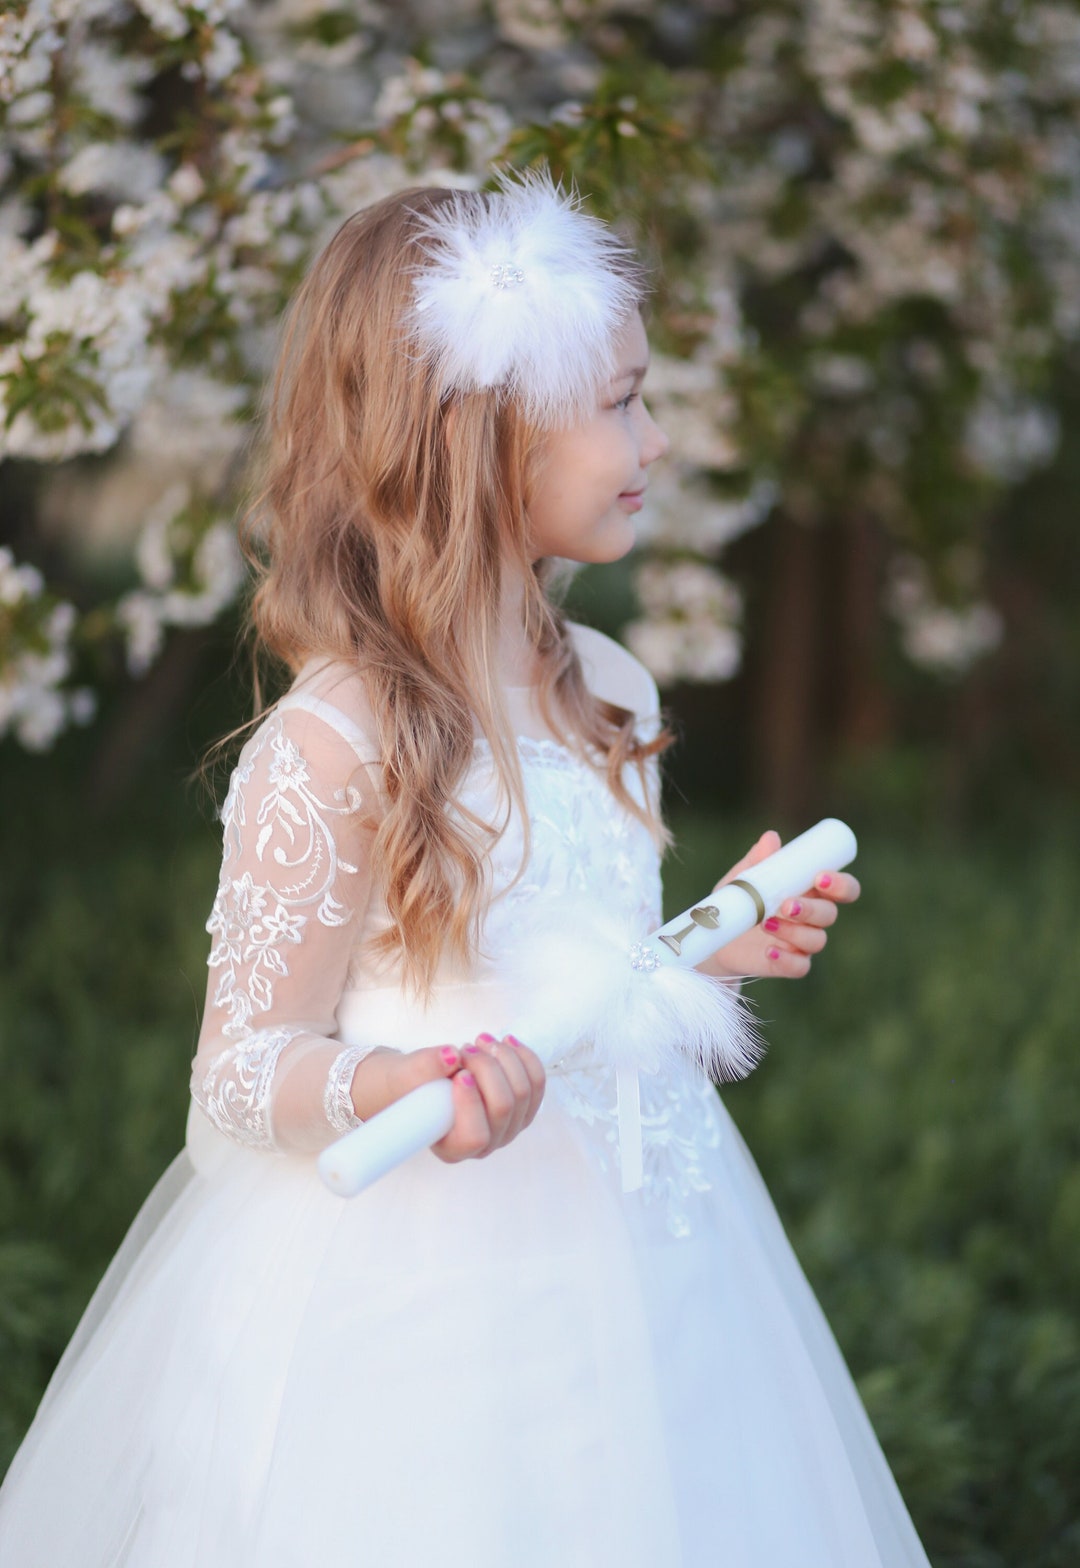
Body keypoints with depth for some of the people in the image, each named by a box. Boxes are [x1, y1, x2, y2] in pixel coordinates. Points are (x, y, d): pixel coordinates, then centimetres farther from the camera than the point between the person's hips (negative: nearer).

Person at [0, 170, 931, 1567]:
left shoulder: (609, 691, 6)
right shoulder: (330, 747, -19)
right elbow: (244, 1068, -14)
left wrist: (714, 947, 3)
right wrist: (398, 1084, -32)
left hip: (622, 1265, 7)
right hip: (419, 1285, -7)